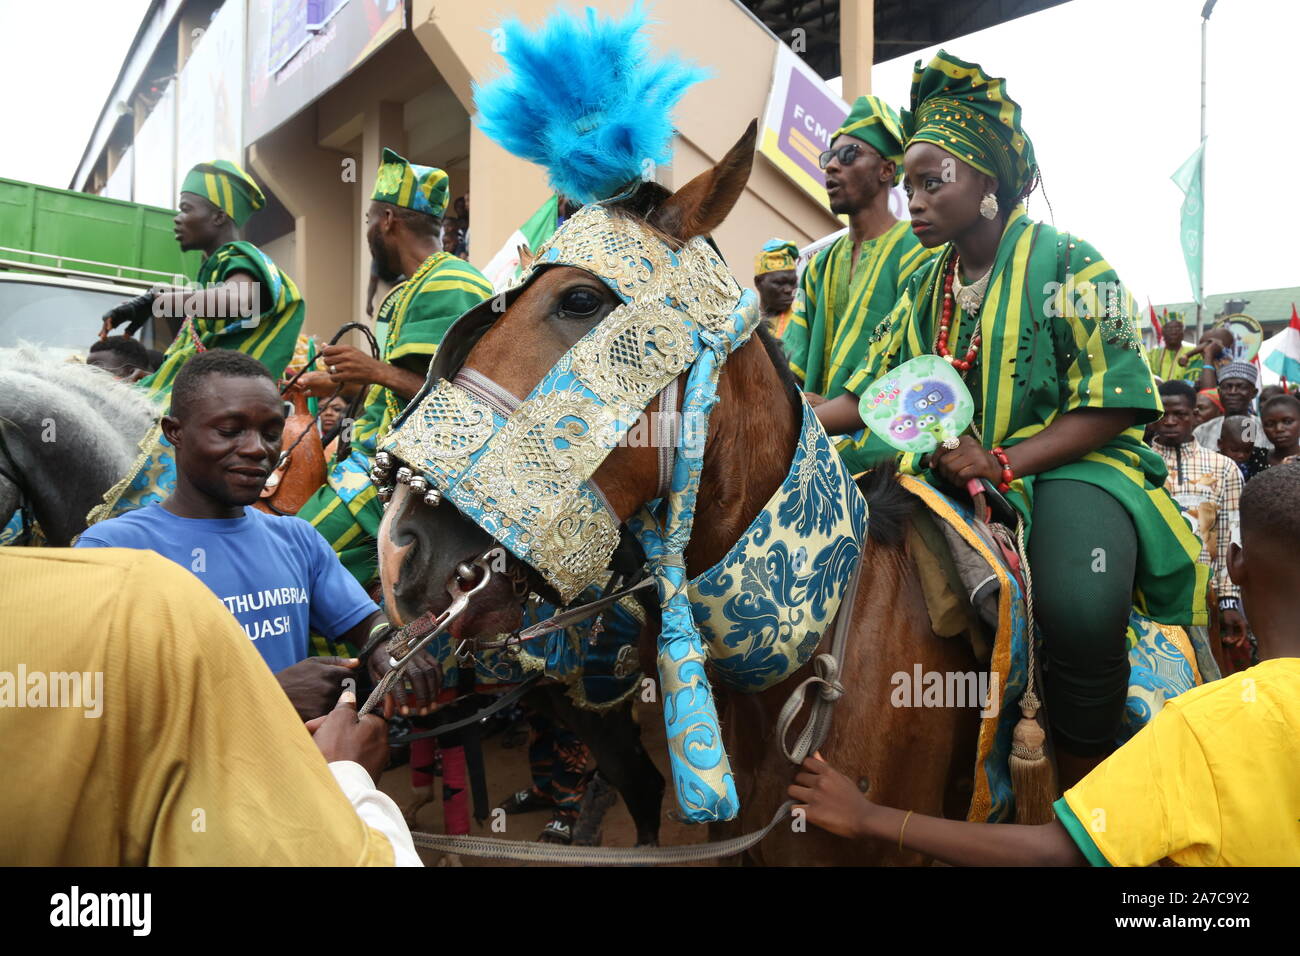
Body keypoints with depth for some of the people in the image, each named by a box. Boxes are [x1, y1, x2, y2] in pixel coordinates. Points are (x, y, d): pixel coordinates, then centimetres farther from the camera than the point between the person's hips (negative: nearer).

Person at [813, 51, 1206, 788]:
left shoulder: (1068, 263, -4)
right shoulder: (925, 287, 13)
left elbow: (1112, 403, -10)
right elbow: (870, 395, 8)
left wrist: (1003, 464, -22)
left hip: (1068, 464, -5)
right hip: (950, 470, 6)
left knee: (1080, 605, -35)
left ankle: (1082, 785, -6)